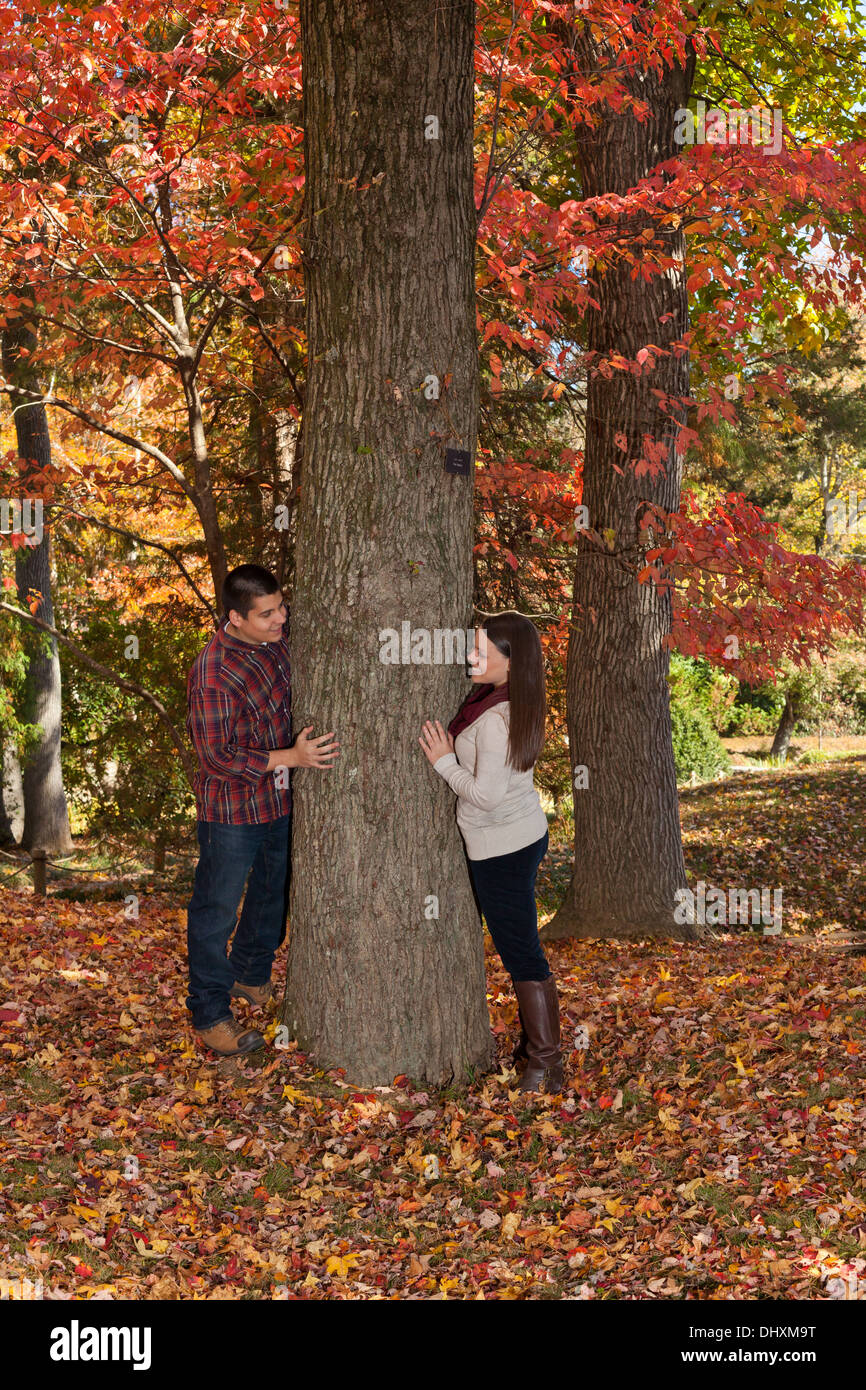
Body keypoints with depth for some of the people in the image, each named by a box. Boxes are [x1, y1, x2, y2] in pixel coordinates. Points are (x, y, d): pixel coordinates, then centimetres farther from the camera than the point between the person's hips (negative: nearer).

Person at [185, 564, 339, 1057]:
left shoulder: (278, 639, -4)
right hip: (232, 811, -8)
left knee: (274, 895, 24)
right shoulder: (213, 674, -27)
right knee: (217, 910, 6)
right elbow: (219, 755, -25)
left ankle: (251, 977, 46)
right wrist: (290, 757, -30)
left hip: (281, 799, 8)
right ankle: (210, 1014, 20)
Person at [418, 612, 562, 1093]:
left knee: (523, 955, -2)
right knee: (523, 949, 19)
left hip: (503, 849, -10)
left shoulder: (495, 720, -26)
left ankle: (547, 1069, 7)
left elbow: (486, 795, -25)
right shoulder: (518, 705, 3)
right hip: (526, 835, 10)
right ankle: (536, 1048, 31)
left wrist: (444, 760, -15)